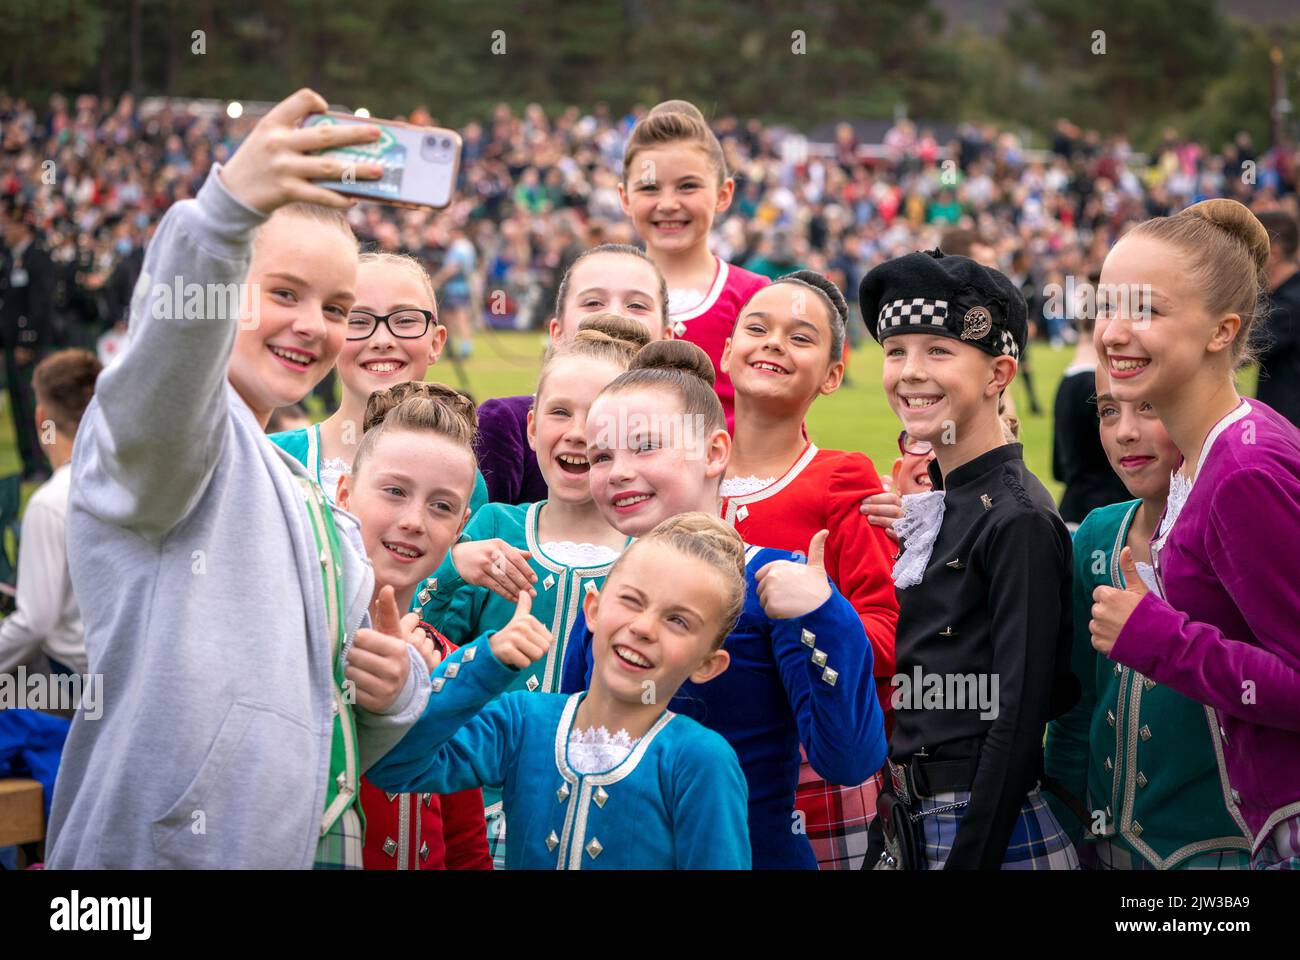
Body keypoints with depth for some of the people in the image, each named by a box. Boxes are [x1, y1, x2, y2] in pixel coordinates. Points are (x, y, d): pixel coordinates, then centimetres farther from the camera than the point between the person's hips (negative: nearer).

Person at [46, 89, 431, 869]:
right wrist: (229, 205, -44)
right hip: (167, 848, -7)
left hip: (315, 845, 8)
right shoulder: (153, 429, -3)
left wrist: (397, 693, 4)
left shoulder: (322, 517, 21)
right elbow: (170, 348, -27)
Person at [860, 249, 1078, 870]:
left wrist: (969, 857, -18)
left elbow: (1020, 715, -17)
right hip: (911, 827, 8)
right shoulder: (929, 505, 11)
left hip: (994, 833, -8)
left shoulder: (1018, 519, -13)